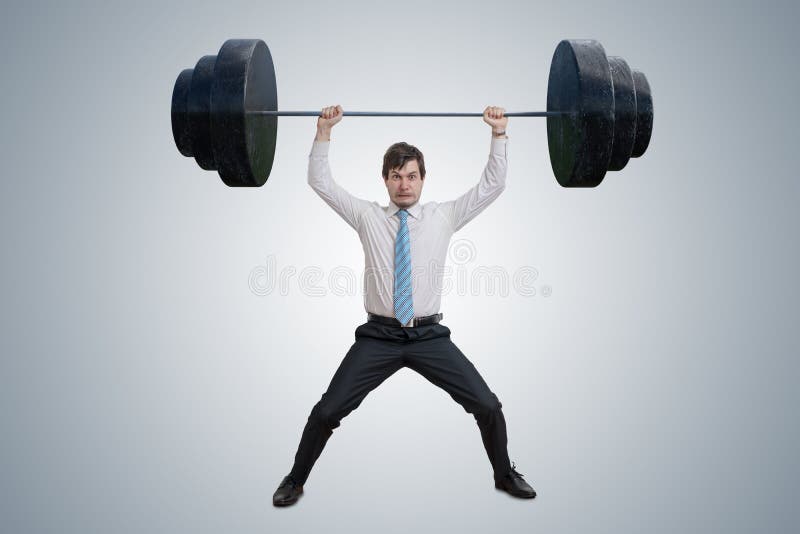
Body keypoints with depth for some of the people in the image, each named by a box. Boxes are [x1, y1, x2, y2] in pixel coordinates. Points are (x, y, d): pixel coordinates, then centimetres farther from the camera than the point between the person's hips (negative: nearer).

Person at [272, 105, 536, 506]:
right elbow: (320, 182, 6)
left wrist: (499, 134, -2)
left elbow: (493, 185, 5)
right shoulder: (367, 217, 6)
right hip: (377, 337, 0)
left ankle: (504, 474, 25)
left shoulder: (443, 216, 7)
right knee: (326, 412, -6)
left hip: (430, 337, 1)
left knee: (487, 406, -4)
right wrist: (324, 130, -1)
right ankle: (296, 479, 21)